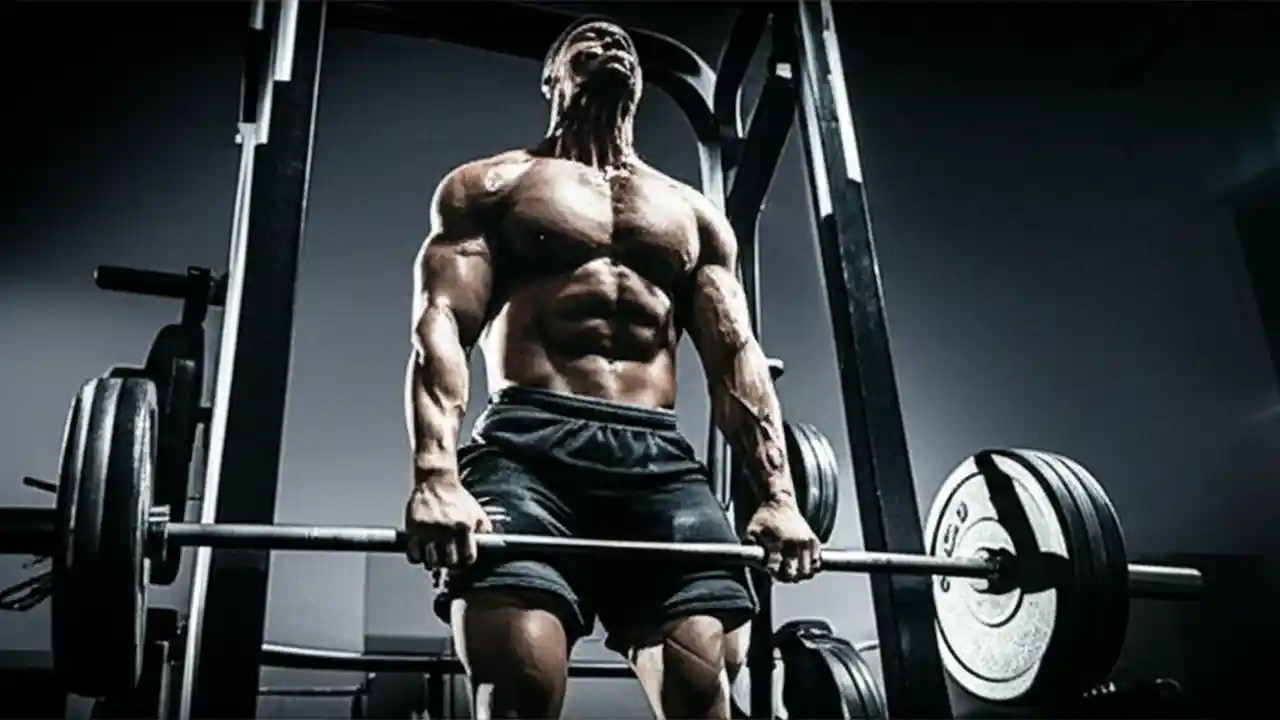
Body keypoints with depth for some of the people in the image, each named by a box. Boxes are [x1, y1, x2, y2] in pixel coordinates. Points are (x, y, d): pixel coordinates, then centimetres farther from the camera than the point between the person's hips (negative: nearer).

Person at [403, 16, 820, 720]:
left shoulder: (694, 213, 26)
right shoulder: (488, 187, 15)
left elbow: (736, 357, 17)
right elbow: (441, 325, 1)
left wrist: (778, 494, 2)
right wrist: (436, 475, -17)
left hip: (662, 461, 3)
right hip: (529, 450, -2)